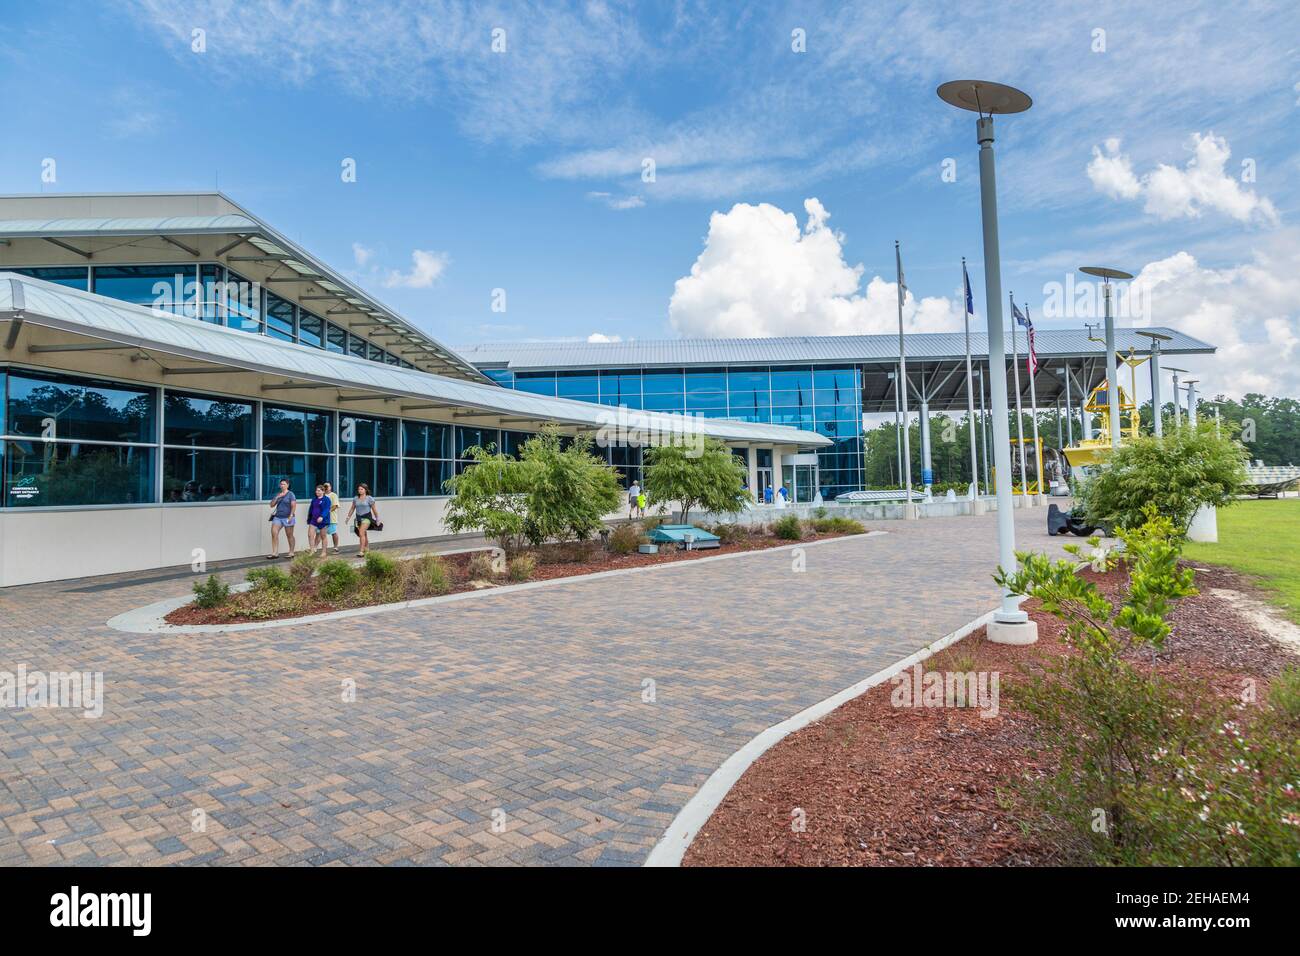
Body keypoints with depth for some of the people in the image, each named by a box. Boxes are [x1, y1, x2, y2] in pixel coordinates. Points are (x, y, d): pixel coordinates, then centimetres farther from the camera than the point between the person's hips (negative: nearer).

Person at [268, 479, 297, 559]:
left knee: (289, 536, 3)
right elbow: (272, 505, 12)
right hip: (277, 517, 5)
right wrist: (277, 497, -3)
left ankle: (291, 553, 12)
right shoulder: (278, 494, 15)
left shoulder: (290, 494, -3)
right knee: (274, 533, -8)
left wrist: (291, 516, -20)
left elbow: (293, 506, -10)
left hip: (287, 518, -5)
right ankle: (274, 553, -7)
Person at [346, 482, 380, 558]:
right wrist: (348, 516, 8)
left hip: (366, 517, -5)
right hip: (358, 518, 5)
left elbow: (374, 510, 1)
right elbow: (352, 509, 16)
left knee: (361, 533, -19)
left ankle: (362, 551, -18)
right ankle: (367, 549, 28)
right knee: (364, 535, 14)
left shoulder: (369, 499, -3)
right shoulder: (355, 499, 9)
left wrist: (377, 519, 5)